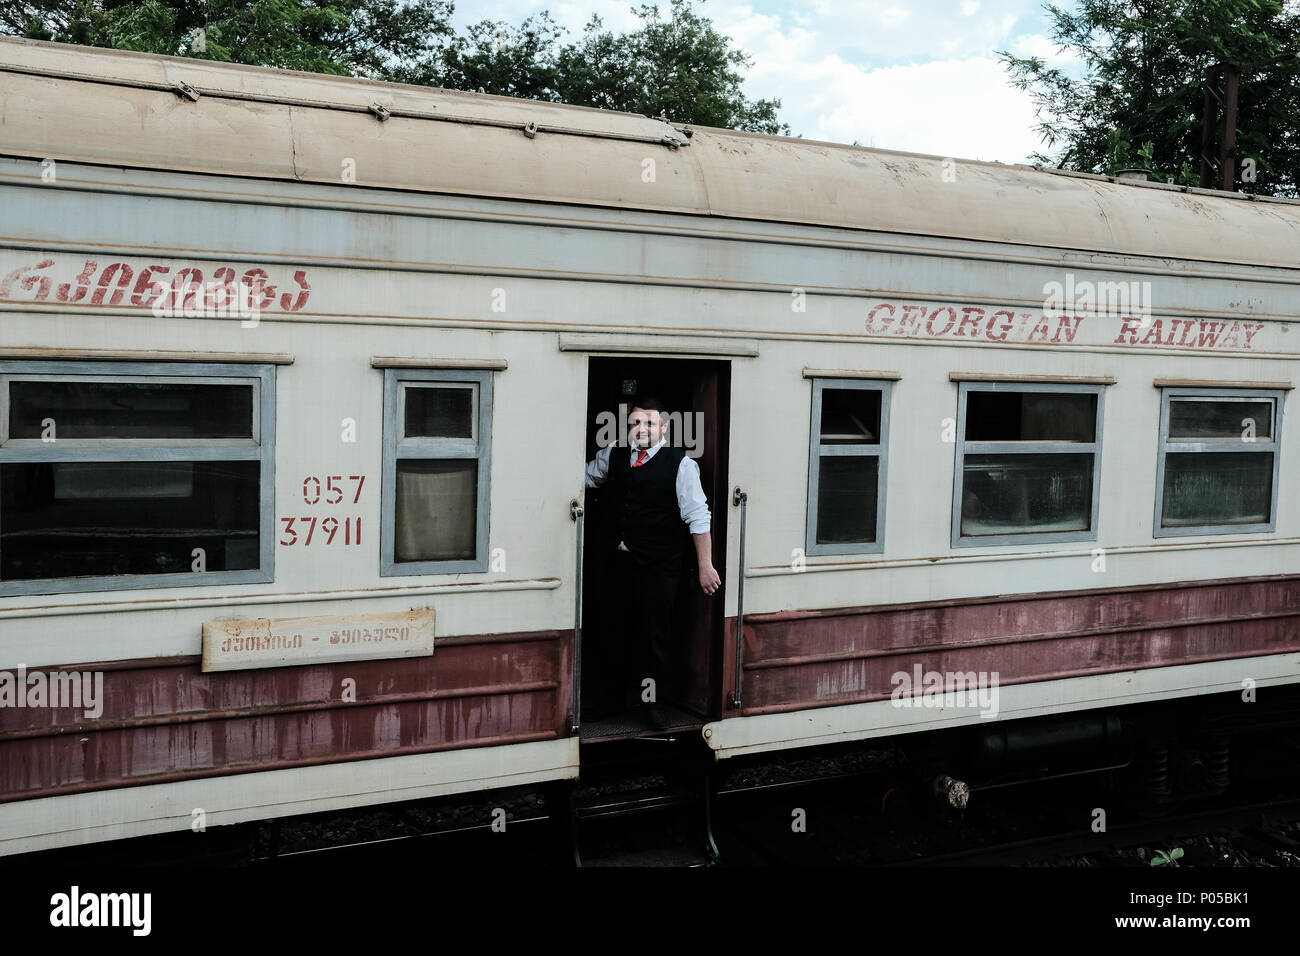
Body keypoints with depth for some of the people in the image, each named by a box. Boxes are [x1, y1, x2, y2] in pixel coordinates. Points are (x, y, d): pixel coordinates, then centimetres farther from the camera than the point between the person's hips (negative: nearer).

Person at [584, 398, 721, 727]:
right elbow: (583, 478, 22)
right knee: (623, 627, 15)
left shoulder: (681, 464, -11)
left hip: (660, 564, -5)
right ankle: (627, 689, 33)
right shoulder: (612, 456, 4)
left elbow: (698, 517, -13)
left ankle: (654, 699, 20)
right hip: (621, 558, 5)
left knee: (655, 632, 3)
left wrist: (705, 565, -16)